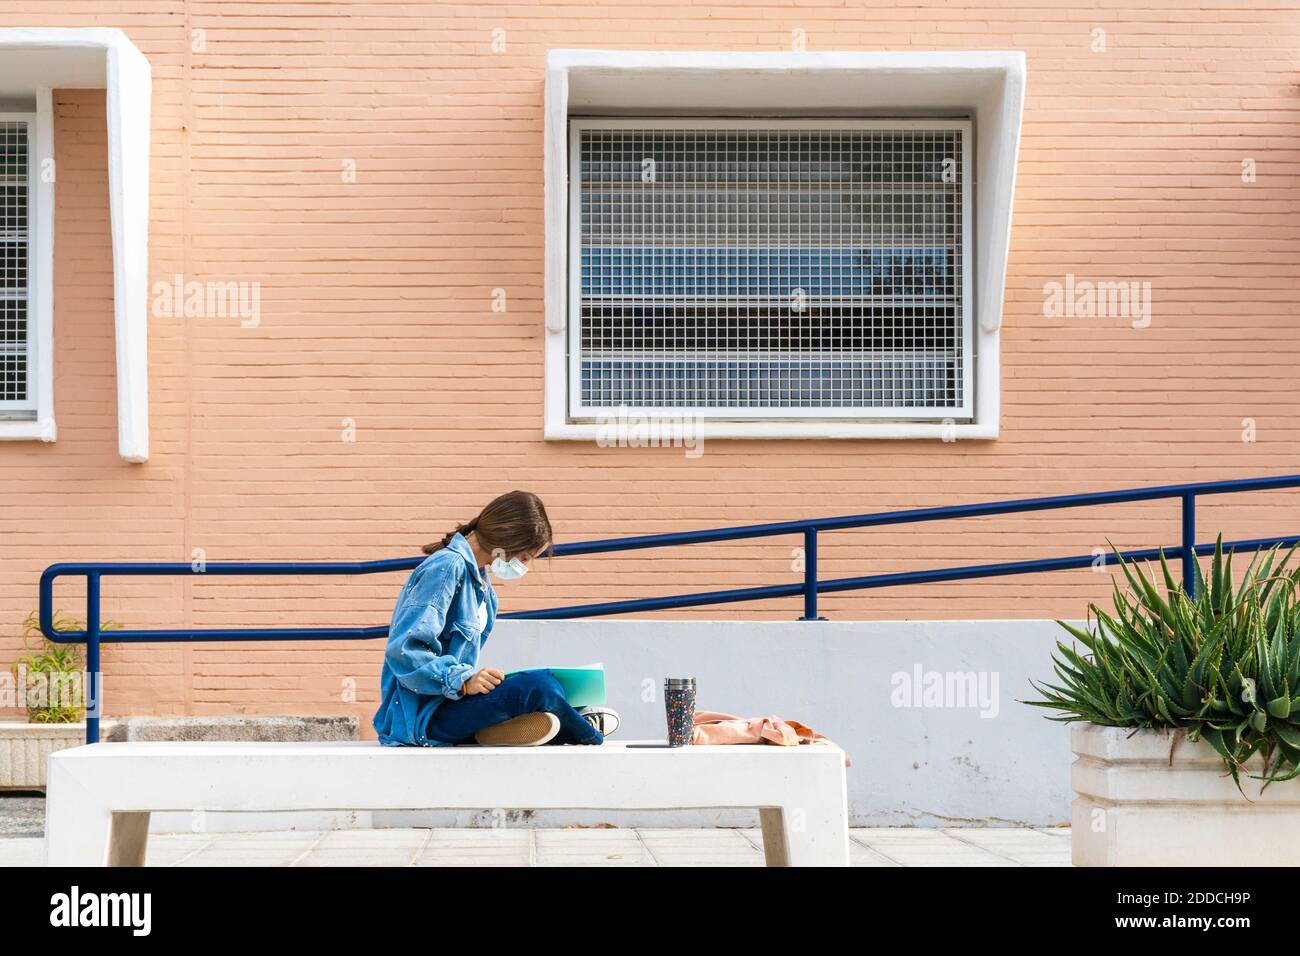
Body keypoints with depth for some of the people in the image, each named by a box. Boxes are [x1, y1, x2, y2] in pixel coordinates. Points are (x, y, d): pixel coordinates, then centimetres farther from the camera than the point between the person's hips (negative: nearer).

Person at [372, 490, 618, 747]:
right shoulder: (446, 567, -14)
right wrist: (463, 680, -28)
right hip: (419, 715, -10)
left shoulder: (482, 585, 16)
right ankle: (587, 734, 3)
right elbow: (405, 651, -23)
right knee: (539, 685, -22)